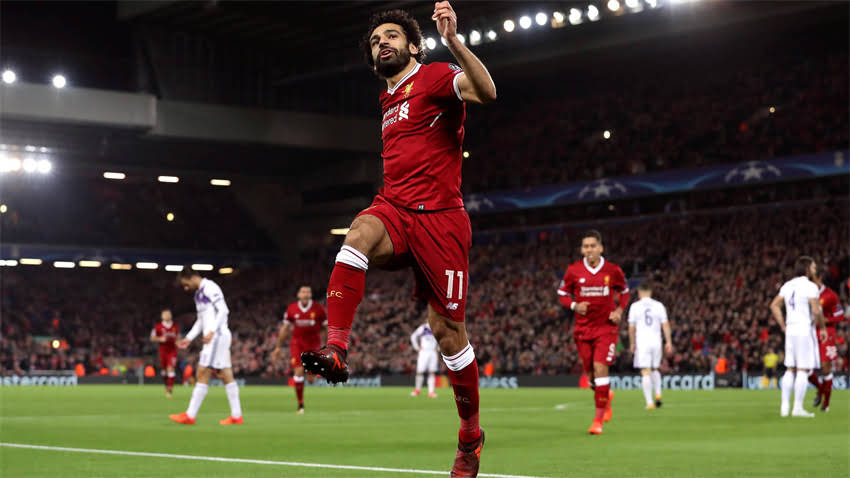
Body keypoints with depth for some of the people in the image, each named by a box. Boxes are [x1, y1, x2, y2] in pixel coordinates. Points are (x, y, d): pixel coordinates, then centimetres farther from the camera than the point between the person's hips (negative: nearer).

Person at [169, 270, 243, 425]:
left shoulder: (210, 288, -9)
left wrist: (212, 331, -24)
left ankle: (190, 415, -9)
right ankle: (236, 416, 5)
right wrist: (189, 338, 19)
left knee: (203, 374, -9)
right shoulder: (198, 293, 21)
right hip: (211, 339, 10)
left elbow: (223, 310, -17)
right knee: (226, 376, 6)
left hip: (217, 336, -10)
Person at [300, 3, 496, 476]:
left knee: (448, 329, -2)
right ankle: (335, 351, -43)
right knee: (359, 234, -32)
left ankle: (471, 436, 14)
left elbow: (486, 91, -24)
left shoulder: (435, 77, -1)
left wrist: (453, 40, -32)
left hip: (439, 218, -5)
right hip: (394, 209, 5)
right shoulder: (388, 99, 21)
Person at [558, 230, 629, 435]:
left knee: (600, 367, -15)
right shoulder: (573, 270, -2)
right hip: (583, 327, 2)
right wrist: (574, 306, -12)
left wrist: (619, 310, -3)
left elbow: (624, 292, 14)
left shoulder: (613, 270, -3)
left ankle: (598, 420, -10)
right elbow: (563, 294, 8)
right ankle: (606, 395, 42)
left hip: (606, 327, -2)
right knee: (590, 372, 7)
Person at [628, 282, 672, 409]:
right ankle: (658, 394, 6)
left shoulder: (635, 306, 1)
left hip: (642, 342, -2)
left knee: (646, 372, -3)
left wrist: (632, 343, 14)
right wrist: (669, 342, 6)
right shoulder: (659, 305, 5)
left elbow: (631, 327, 3)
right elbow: (665, 325, 2)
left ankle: (649, 402, -9)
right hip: (656, 342, 2)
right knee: (655, 369, 22)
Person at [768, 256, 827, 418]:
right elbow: (816, 311, -19)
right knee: (803, 370, -4)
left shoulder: (788, 285, 11)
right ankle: (798, 408, -6)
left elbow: (774, 306, 11)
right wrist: (822, 328, -3)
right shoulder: (810, 286, -11)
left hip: (791, 330, 7)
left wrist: (783, 327, 13)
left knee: (790, 370, 11)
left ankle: (784, 406, 8)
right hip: (805, 330, -7)